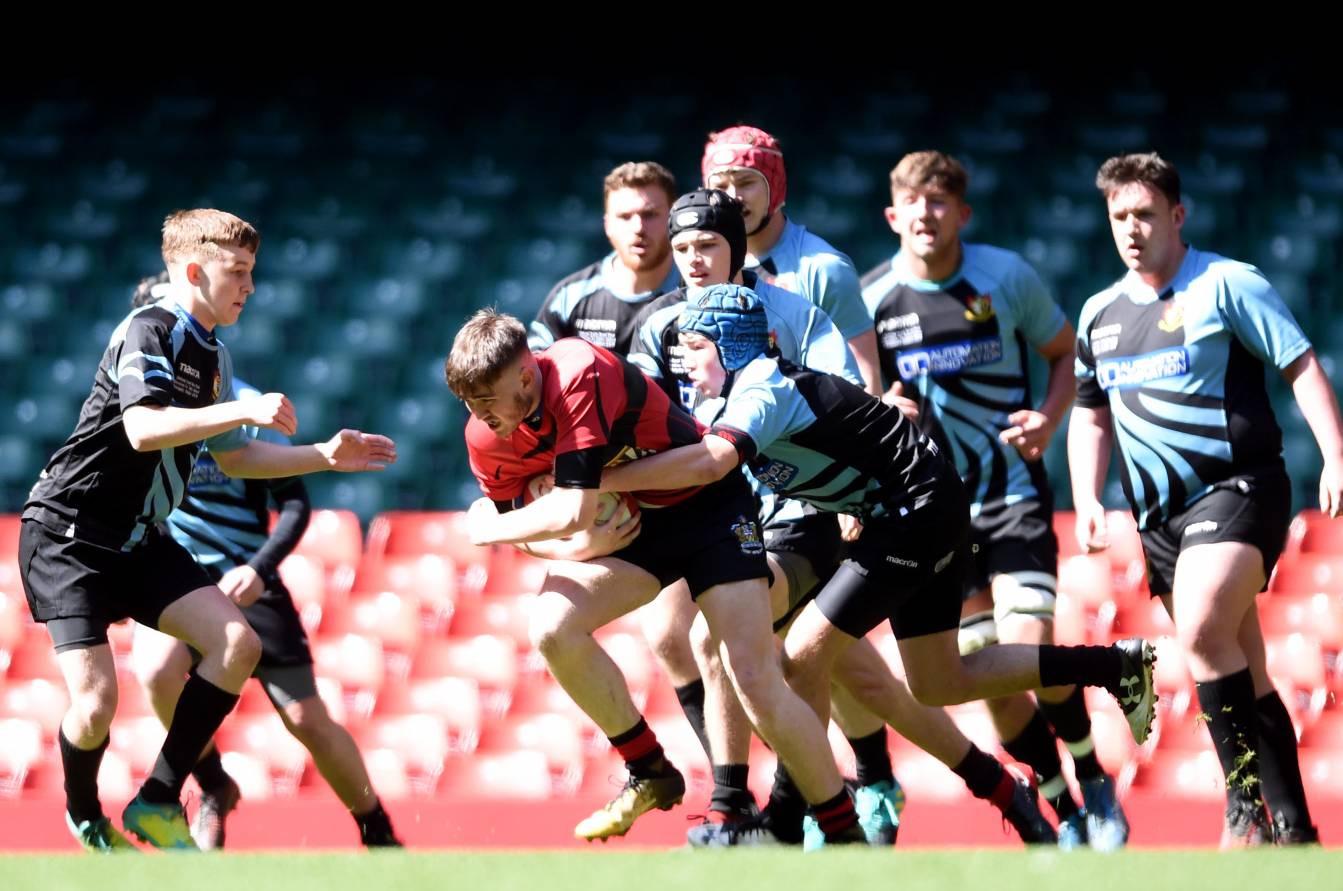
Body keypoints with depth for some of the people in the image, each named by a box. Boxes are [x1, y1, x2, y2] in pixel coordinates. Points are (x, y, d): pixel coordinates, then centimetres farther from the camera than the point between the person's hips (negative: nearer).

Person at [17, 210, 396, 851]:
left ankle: (157, 803, -1)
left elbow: (232, 457, 25)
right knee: (94, 704, -18)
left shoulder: (213, 357, 13)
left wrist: (325, 456, 17)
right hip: (67, 535, -9)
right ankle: (85, 816, 13)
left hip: (139, 543, 9)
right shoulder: (148, 332, -15)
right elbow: (143, 429, -31)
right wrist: (245, 409, -33)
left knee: (236, 643, -10)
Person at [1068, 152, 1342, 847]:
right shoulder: (1099, 314, 14)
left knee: (1202, 629, -27)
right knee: (1239, 673, 7)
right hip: (1159, 515, 7)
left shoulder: (1227, 285, -5)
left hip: (1237, 487, -7)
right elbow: (1091, 416, 25)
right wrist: (1087, 500, 11)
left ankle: (1247, 801, -20)